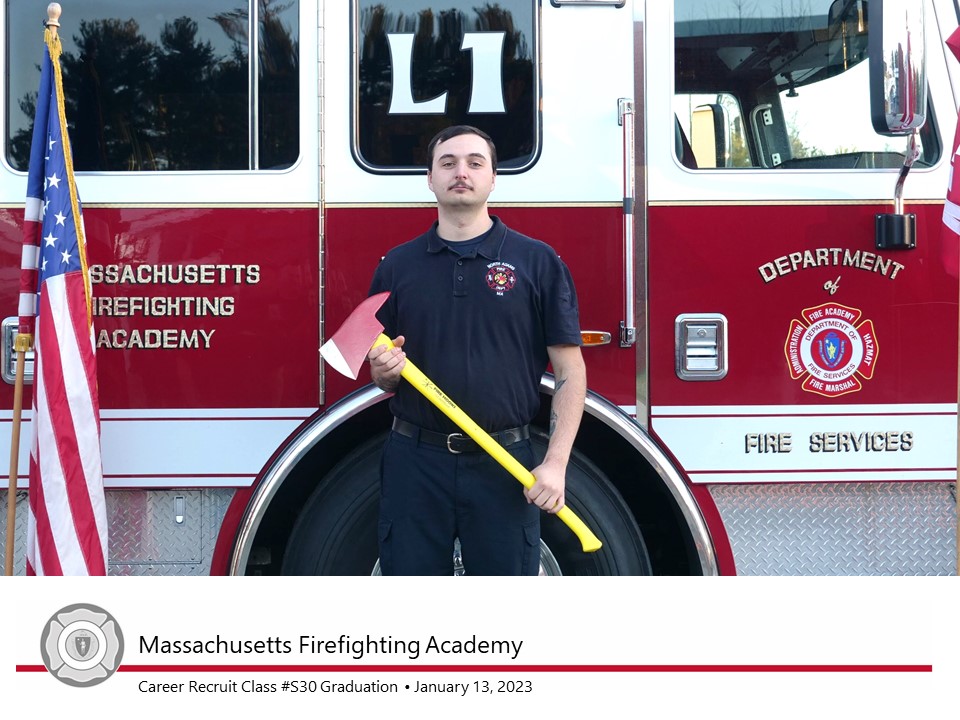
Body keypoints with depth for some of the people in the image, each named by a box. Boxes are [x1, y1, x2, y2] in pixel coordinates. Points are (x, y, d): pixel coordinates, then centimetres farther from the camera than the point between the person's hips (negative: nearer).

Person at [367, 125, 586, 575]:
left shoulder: (538, 262, 1)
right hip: (414, 463, 2)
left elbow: (570, 373, -1)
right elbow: (382, 377, 14)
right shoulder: (397, 266, 8)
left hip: (504, 467, -2)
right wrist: (386, 370, -10)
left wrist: (555, 463, -11)